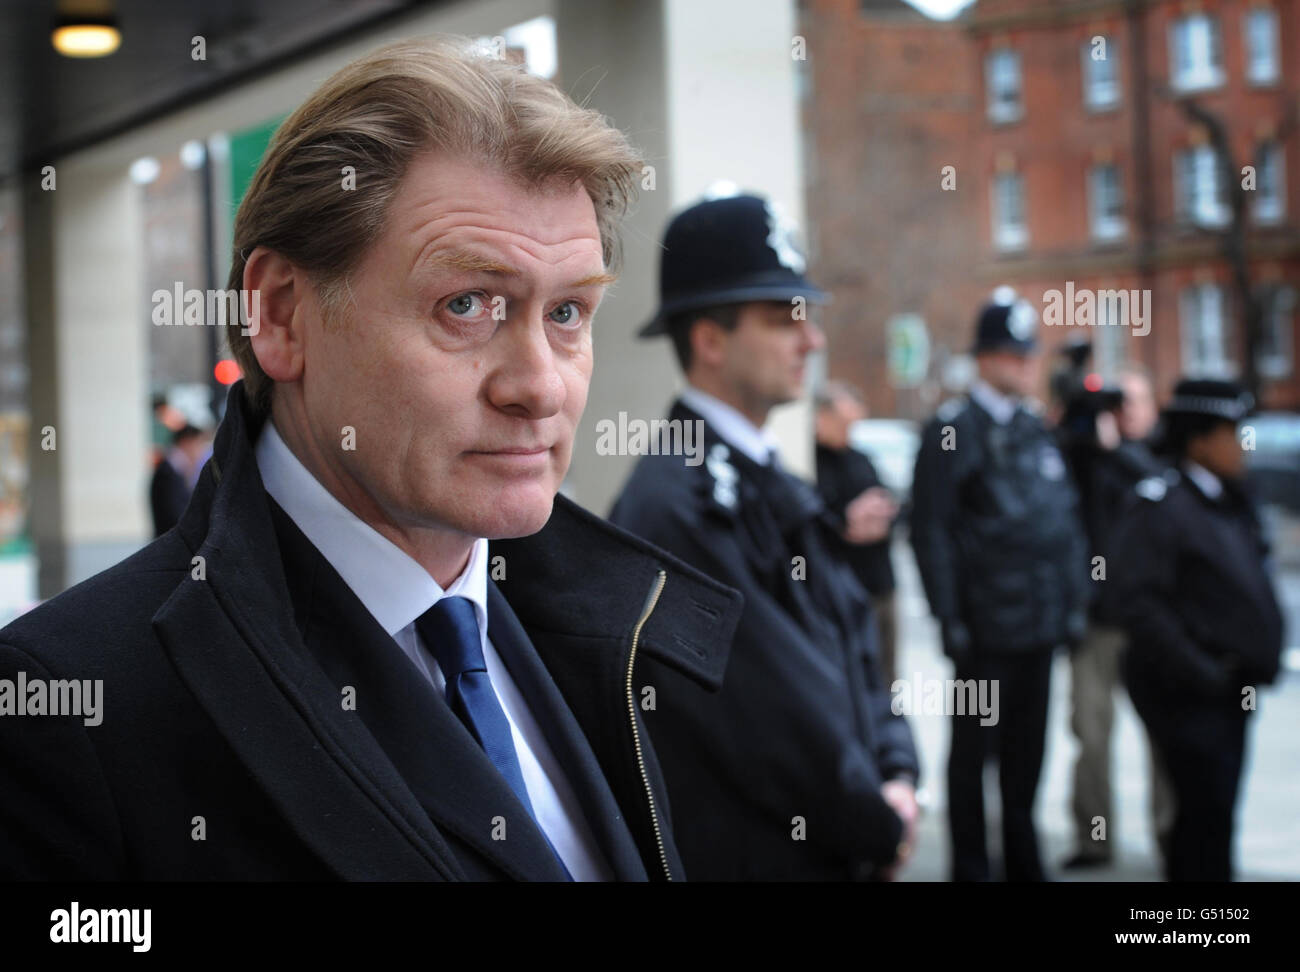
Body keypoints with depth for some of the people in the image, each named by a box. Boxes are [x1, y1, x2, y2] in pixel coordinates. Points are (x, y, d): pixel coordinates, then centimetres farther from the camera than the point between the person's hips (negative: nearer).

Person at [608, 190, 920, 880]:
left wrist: (896, 777, -3)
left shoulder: (771, 484, 9)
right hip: (747, 858, -9)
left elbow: (851, 639, 11)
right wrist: (882, 828, -10)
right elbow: (771, 717, -21)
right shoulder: (673, 505, -21)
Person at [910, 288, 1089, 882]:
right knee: (973, 748, 4)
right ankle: (970, 867, 14)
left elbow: (1065, 517, 17)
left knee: (1026, 749, 13)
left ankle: (1023, 864, 24)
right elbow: (929, 530, -11)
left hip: (1040, 627, 6)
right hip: (986, 631, -6)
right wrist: (950, 618, -13)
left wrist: (1075, 598, 11)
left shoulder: (1035, 430, 13)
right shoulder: (953, 430, -7)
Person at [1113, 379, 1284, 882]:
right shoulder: (1159, 504, -13)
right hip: (1186, 691, -8)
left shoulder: (1230, 501, 13)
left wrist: (1262, 659, 11)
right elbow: (1139, 600, -20)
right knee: (1208, 815, -10)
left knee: (1208, 815, 15)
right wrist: (1200, 671, -21)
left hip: (1227, 688, 9)